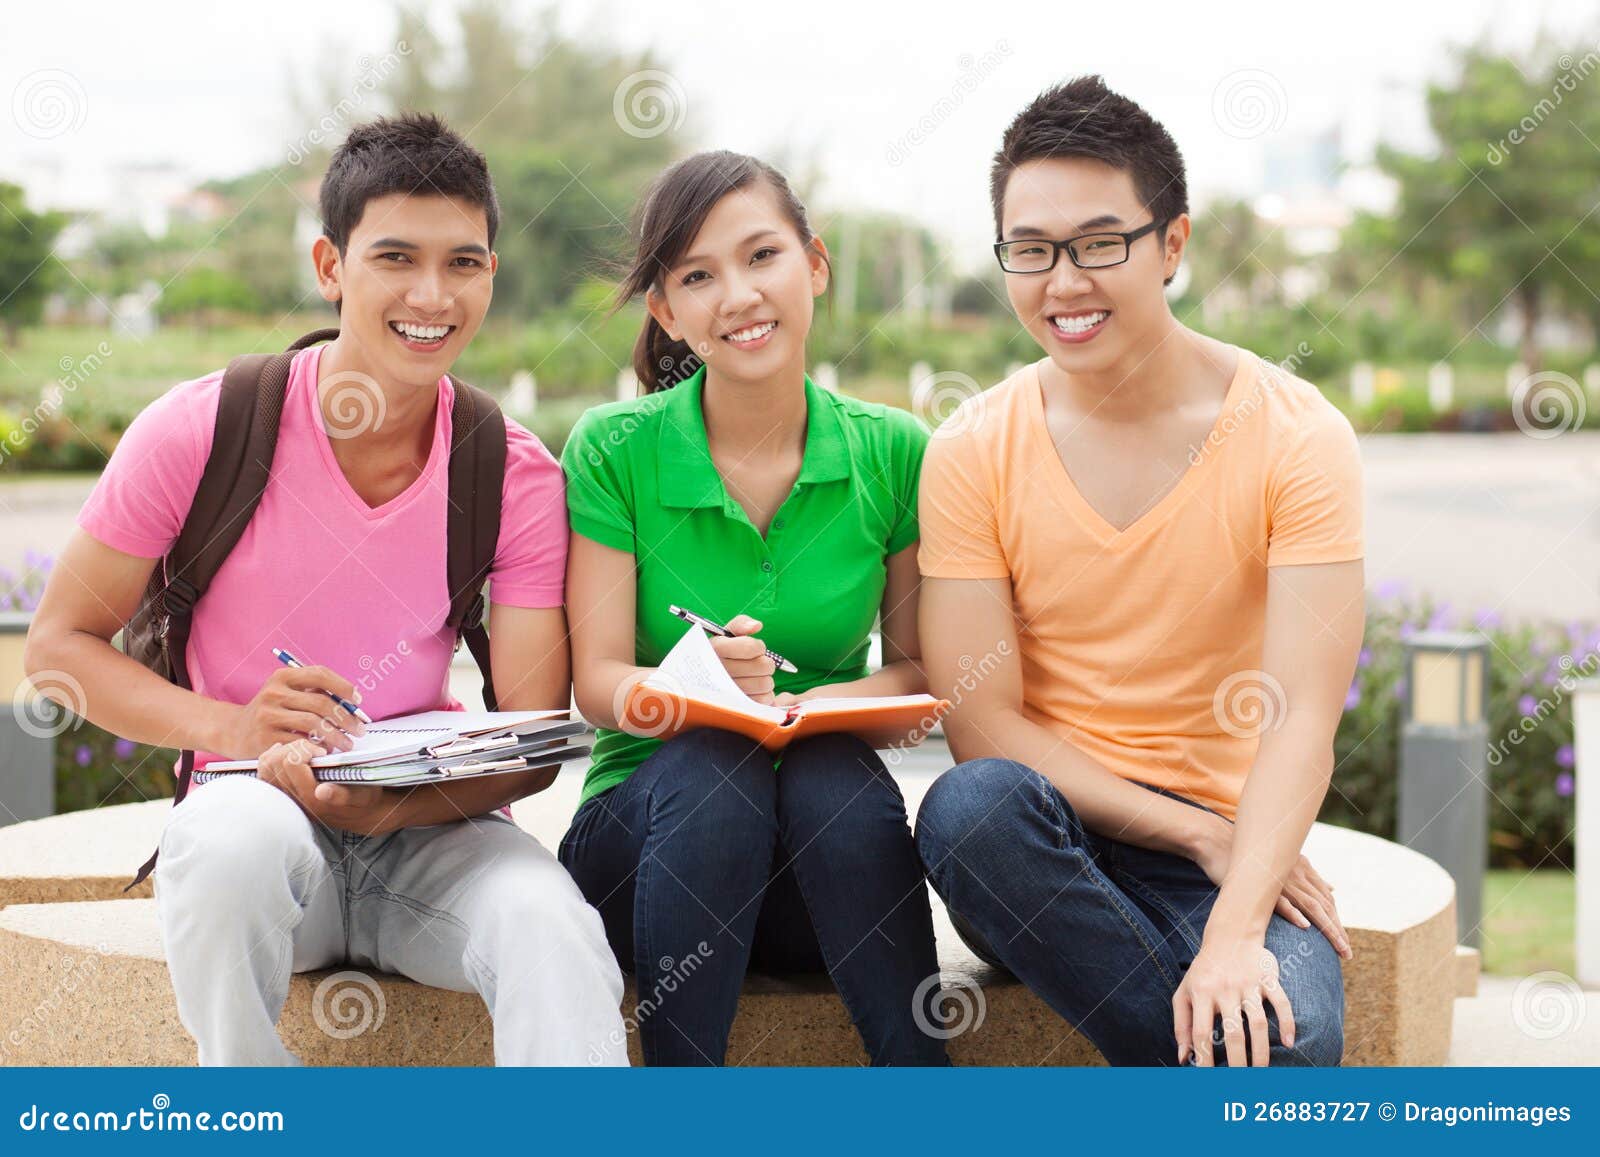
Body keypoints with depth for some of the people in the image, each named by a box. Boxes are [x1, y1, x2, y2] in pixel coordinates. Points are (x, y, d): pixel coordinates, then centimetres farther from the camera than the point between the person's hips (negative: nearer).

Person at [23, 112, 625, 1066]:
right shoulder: (202, 432, -6)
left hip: (428, 827, 1)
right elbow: (61, 642, 0)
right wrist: (228, 727, -19)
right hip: (257, 813, 0)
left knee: (554, 926, -32)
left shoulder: (518, 478, -3)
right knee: (233, 836, -36)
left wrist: (385, 805, -27)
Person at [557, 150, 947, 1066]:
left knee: (837, 770, -32)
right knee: (710, 765, -33)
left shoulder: (893, 454, 0)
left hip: (821, 856, 1)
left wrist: (815, 706, -20)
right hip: (645, 835, -1)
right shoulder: (615, 451, -3)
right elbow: (598, 682, -5)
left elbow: (919, 671, 2)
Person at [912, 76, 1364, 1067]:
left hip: (1235, 848, -2)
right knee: (970, 804, -33)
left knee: (1286, 1033, -34)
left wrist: (1237, 929, -29)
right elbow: (981, 724, -6)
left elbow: (1302, 716, -14)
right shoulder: (974, 452, -1)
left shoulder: (1297, 436, -5)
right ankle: (1207, 1060, -19)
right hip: (1049, 843, 3)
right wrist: (1202, 835, -14)